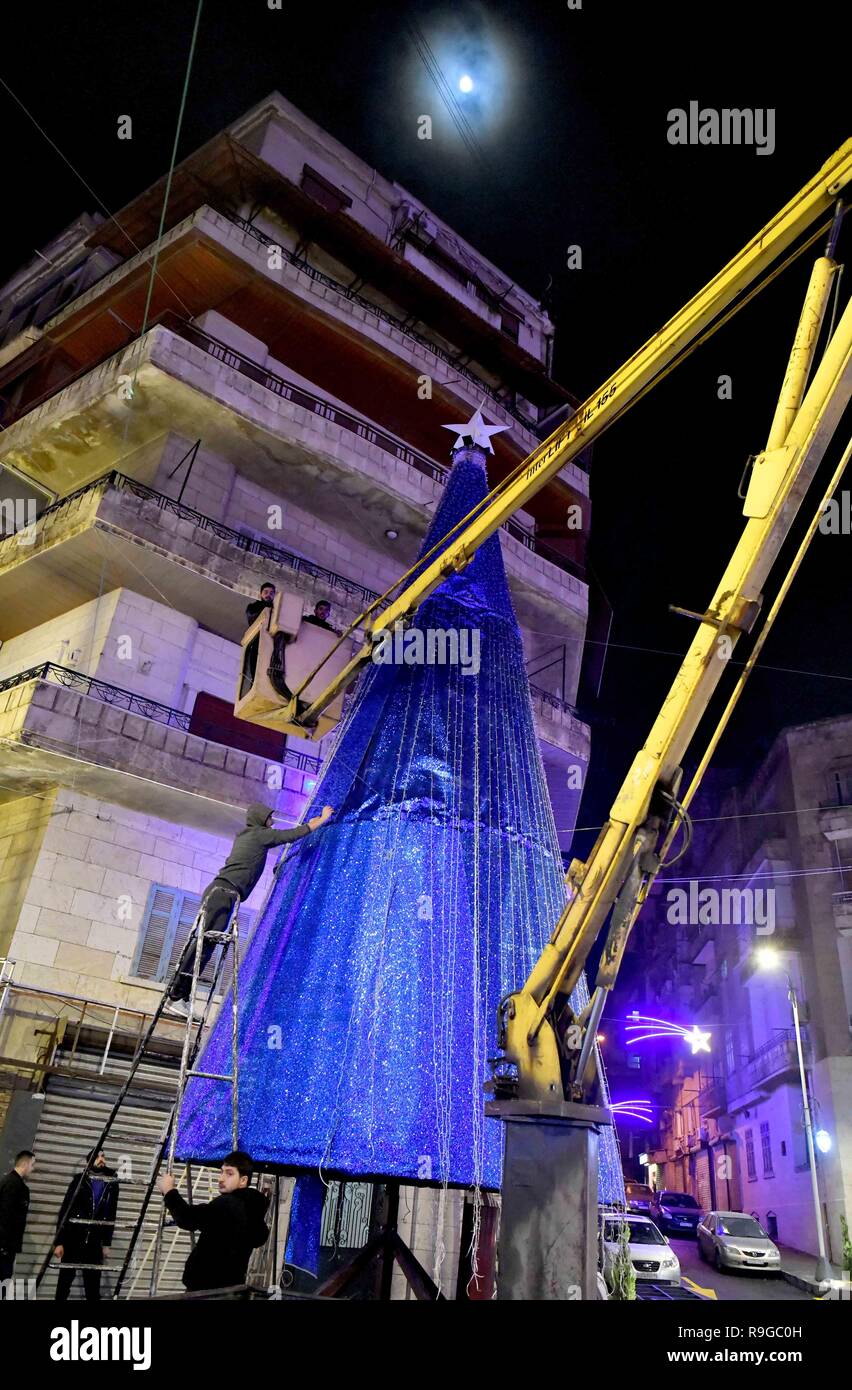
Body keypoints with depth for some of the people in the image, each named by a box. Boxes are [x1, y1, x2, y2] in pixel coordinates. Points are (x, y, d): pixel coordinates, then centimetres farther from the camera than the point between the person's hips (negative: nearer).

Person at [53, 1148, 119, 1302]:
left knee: (93, 1284, 1)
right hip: (73, 1239, -2)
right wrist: (59, 1241, -11)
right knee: (65, 1279, 3)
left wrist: (106, 1243, 6)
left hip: (94, 1242, 2)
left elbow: (110, 1216, 8)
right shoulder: (79, 1180, -3)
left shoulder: (112, 1184, 5)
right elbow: (64, 1211, -5)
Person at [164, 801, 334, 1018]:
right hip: (224, 892, -10)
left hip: (218, 892, 10)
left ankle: (179, 997, 1)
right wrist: (323, 818, 18)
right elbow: (293, 835, 7)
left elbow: (285, 837, 40)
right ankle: (177, 998, -18)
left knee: (205, 944, 4)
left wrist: (307, 825, 45)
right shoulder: (259, 834, 0)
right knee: (205, 942, -14)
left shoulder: (246, 836, 25)